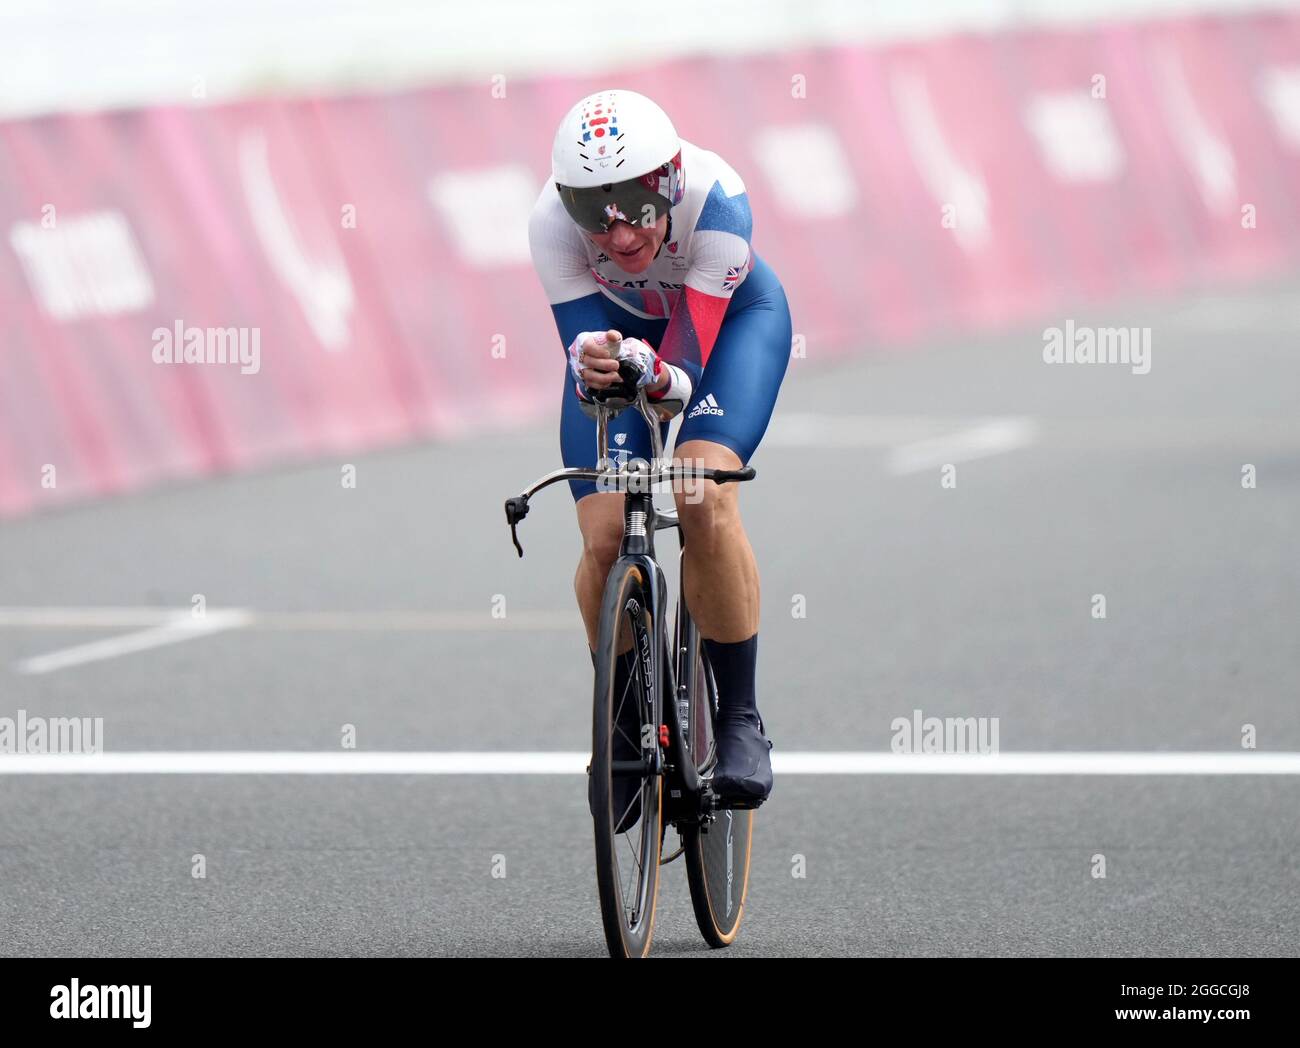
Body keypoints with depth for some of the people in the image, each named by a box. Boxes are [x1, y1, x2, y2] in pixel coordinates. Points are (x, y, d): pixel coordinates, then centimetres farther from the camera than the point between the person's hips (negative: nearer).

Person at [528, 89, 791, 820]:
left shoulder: (715, 199, -39)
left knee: (703, 501, -28)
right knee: (604, 540, -16)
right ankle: (623, 728, 8)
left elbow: (686, 369, -39)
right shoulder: (553, 223, -33)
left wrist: (653, 373, -62)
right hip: (615, 324, 2)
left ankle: (741, 721, -14)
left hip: (732, 319, -2)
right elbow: (580, 342, -32)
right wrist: (592, 368, -56)